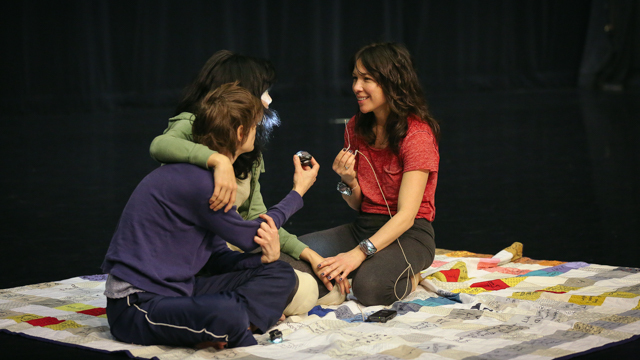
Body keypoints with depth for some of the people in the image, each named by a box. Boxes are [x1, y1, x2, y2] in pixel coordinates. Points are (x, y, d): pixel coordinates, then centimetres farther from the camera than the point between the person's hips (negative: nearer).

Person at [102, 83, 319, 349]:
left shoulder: (201, 174, 12)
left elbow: (217, 258, 13)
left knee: (280, 274, 6)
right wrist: (298, 192, 9)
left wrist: (267, 255, -7)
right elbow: (249, 238, -5)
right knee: (227, 312, -42)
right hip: (137, 305, -11)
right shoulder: (195, 181, -20)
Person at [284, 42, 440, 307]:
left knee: (370, 287, -36)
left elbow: (406, 215, -22)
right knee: (289, 259, -18)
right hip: (363, 226, 6)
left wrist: (359, 253, -33)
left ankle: (406, 278, -5)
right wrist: (348, 182, -12)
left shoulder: (418, 134, -14)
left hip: (408, 235, -5)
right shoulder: (356, 128, 7)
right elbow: (357, 205, 12)